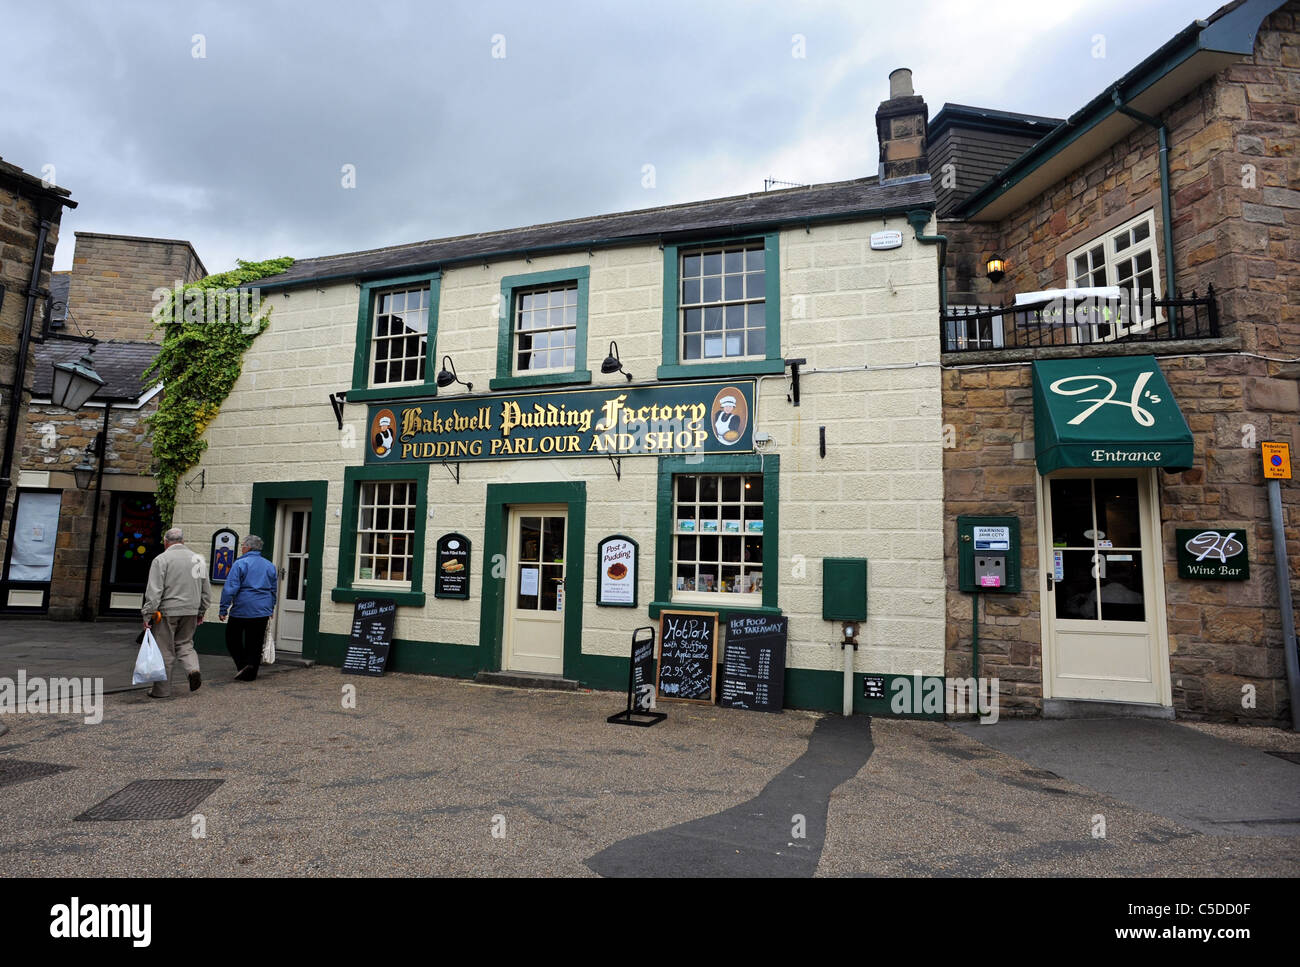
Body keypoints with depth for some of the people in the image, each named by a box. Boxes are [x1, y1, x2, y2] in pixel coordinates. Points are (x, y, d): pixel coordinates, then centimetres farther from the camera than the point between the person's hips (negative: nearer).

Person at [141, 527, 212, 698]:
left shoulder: (161, 559, -6)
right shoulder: (198, 559, 10)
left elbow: (154, 591, -12)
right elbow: (206, 591, 14)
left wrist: (148, 614, -8)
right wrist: (201, 612, 22)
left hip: (167, 610, -4)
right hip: (191, 611, 4)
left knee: (164, 650, 4)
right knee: (185, 644, 17)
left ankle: (162, 689, 12)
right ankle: (193, 669, -7)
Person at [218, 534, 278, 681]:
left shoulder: (240, 564, -8)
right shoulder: (270, 566, 10)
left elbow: (230, 589, -12)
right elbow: (273, 590, 16)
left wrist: (223, 610, -6)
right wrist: (270, 609, 24)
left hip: (241, 610, -5)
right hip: (262, 612, 5)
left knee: (232, 639, 12)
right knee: (255, 643, 9)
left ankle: (243, 664, -1)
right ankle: (251, 673, 12)